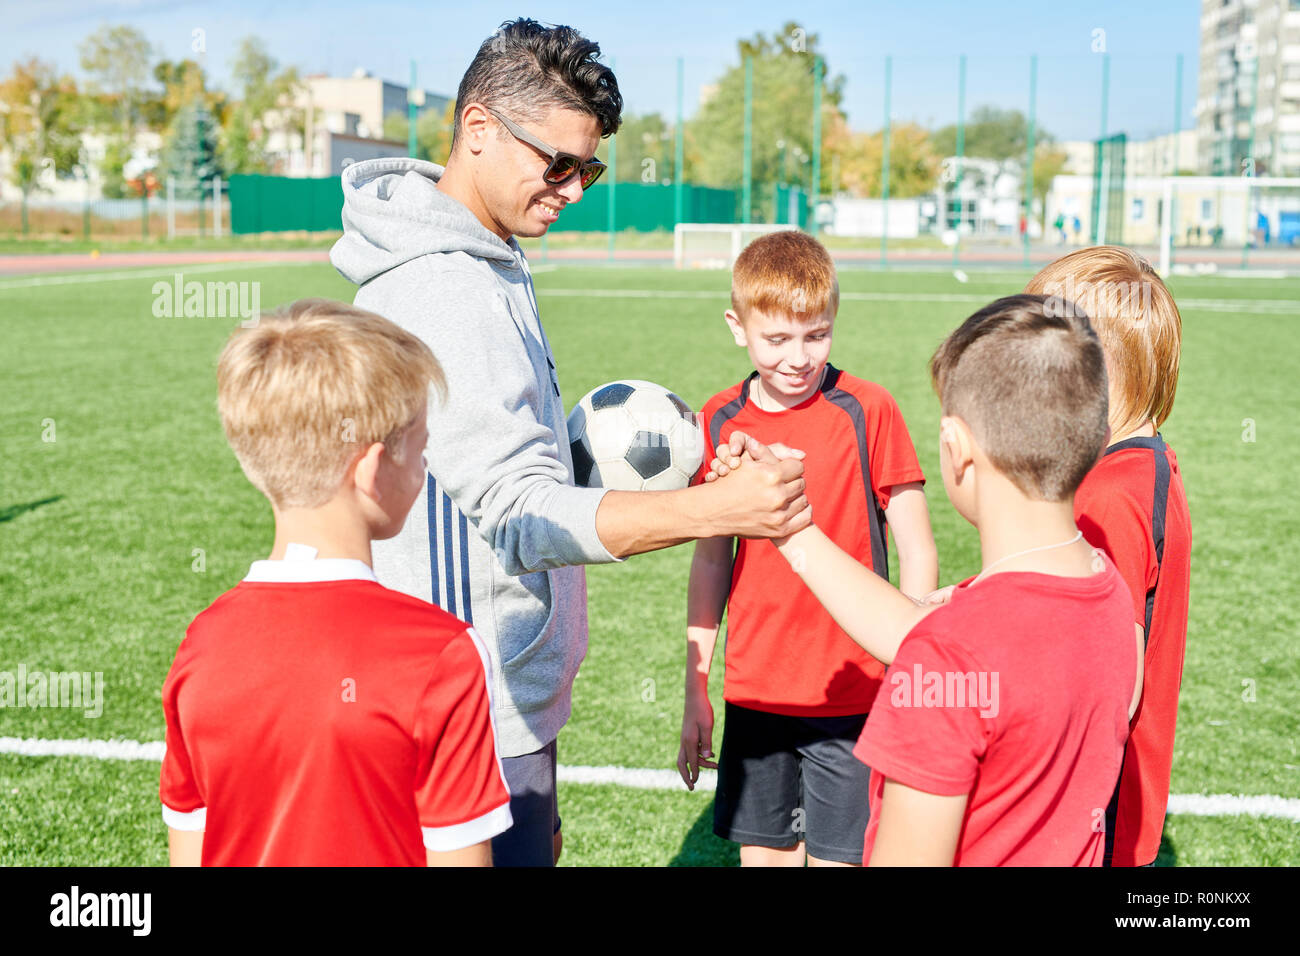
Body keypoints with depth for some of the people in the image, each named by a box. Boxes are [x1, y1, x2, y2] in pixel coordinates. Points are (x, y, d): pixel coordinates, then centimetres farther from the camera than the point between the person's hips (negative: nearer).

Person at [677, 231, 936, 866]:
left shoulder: (868, 412, -10)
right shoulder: (721, 421, 2)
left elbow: (917, 553, -5)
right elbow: (712, 557, 9)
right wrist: (695, 692, 10)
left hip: (852, 694, -3)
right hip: (754, 691, 4)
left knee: (837, 856, 3)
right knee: (763, 854, 12)